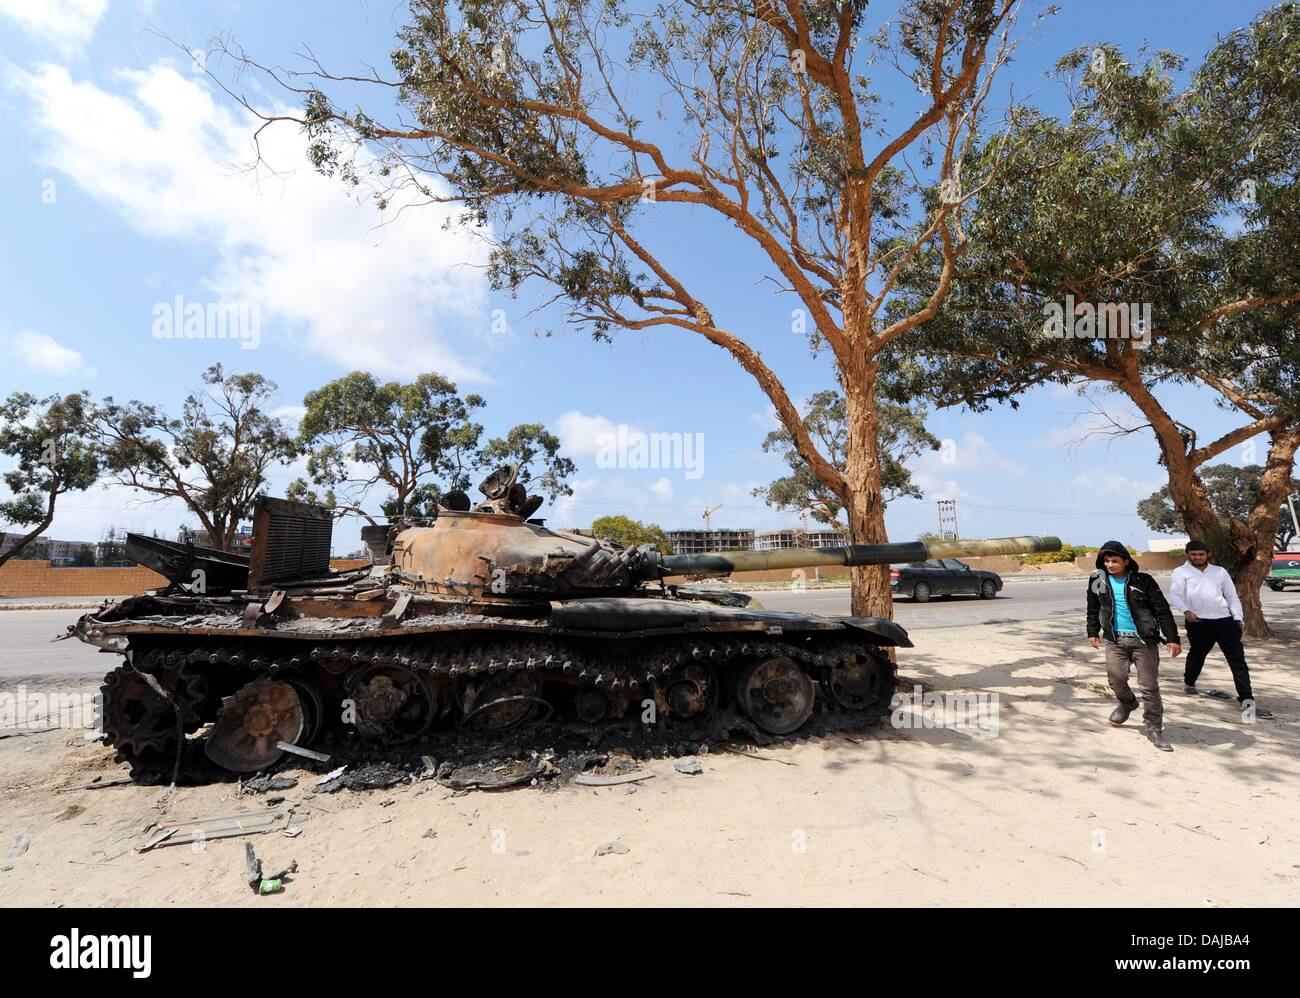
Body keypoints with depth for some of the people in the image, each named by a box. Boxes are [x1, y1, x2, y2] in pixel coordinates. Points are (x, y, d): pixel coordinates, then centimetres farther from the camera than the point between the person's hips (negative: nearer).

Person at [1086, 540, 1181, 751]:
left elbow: (1162, 610, -4)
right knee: (1116, 678, -4)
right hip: (1115, 639, 2)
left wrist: (1172, 638, -8)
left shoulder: (1142, 581, -7)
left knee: (1149, 685, -1)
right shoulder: (1098, 580, 1)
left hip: (1144, 639, -2)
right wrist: (1093, 632, 14)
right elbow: (1093, 608, 13)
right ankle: (1127, 703, 29)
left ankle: (1153, 727, 12)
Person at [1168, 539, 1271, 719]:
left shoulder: (1220, 572, 15)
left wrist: (1237, 618, 6)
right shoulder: (1181, 572, 4)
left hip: (1224, 620, 2)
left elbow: (1232, 596, 16)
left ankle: (1247, 700, -4)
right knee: (1196, 655, 13)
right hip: (1198, 622, -2)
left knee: (1238, 660, -4)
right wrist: (1185, 611, -25)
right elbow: (1175, 595, -8)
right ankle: (1189, 683, 37)